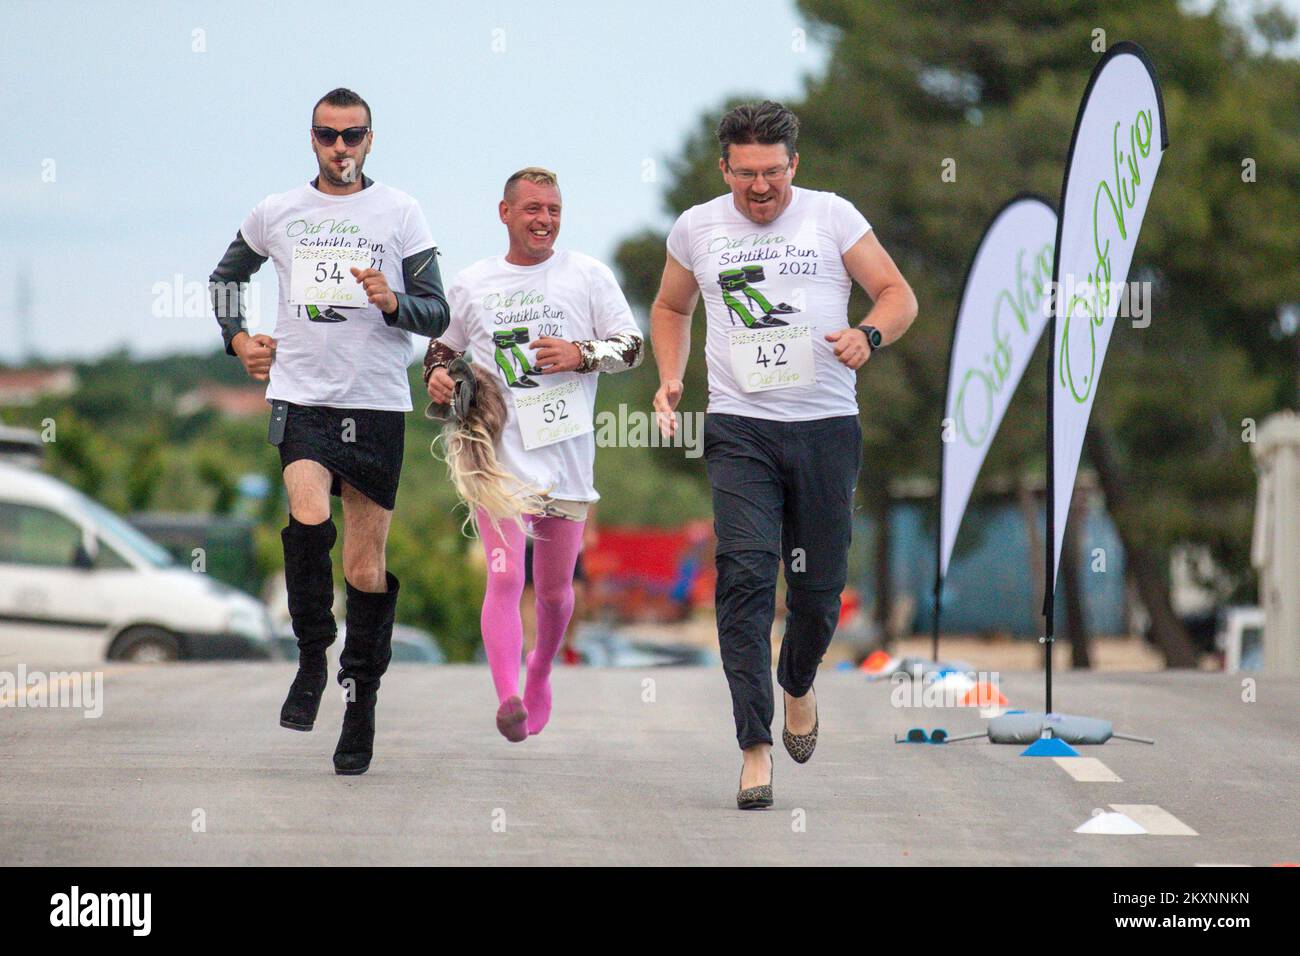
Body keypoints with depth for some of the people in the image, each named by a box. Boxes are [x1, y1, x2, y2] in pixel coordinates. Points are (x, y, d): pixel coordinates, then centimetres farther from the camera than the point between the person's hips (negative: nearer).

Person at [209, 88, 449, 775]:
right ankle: (311, 660, -9)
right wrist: (236, 337, 14)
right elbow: (228, 274, 29)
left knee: (366, 572, 2)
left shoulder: (400, 213, 5)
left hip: (377, 405, 0)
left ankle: (361, 704, 15)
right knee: (309, 519, -27)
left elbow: (436, 312, 4)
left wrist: (392, 303, -15)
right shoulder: (275, 213, 10)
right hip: (300, 397, 0)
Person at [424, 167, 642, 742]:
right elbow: (443, 345, 22)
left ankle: (540, 675, 39)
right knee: (505, 576, -18)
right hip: (497, 452, -1)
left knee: (554, 587, 12)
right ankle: (508, 699, -28)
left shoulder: (588, 275, 6)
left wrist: (582, 354, -13)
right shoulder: (471, 285, 8)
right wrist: (438, 376, 0)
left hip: (567, 453, 1)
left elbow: (632, 346, 5)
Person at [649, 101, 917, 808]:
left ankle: (798, 684, 40)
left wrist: (868, 334, -17)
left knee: (818, 586, 5)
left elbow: (898, 294, 4)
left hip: (827, 428, 0)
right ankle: (754, 747, -19)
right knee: (745, 572, -17)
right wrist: (670, 379, 10)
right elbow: (671, 307, 26)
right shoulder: (696, 228, 9)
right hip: (739, 430, 0)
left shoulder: (832, 217, 3)